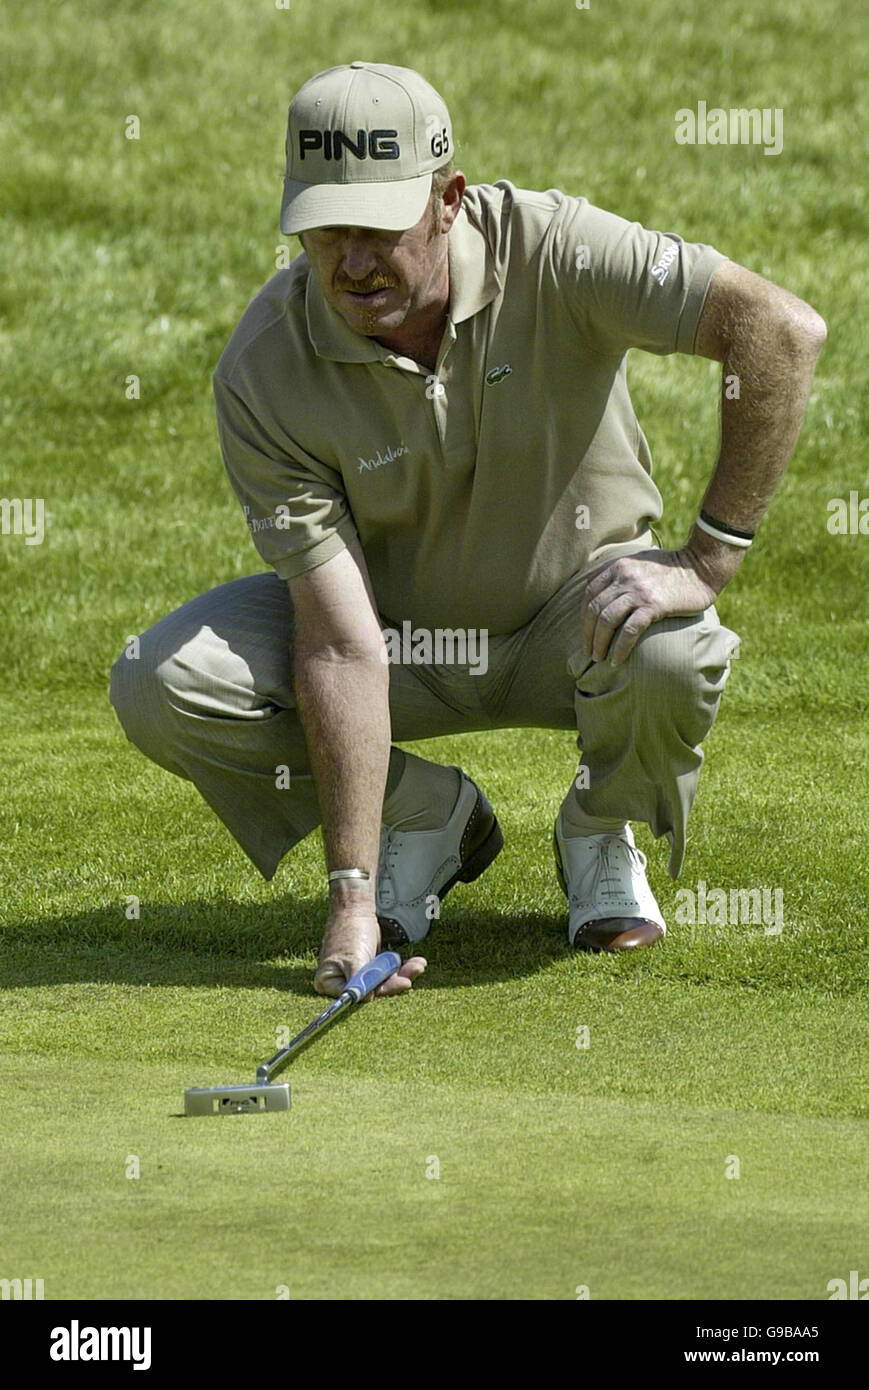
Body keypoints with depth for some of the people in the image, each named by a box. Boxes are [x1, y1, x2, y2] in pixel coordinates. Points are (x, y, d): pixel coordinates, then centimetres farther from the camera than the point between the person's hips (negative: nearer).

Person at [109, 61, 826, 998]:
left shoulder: (551, 251, -28)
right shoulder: (263, 372, -25)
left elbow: (781, 328, -33)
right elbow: (342, 646, -26)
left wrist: (707, 560, -33)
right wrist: (352, 898, -32)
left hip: (573, 606, -1)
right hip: (396, 627, 2)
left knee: (668, 654, -37)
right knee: (161, 688, -22)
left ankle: (600, 832, 1)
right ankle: (425, 816, 5)